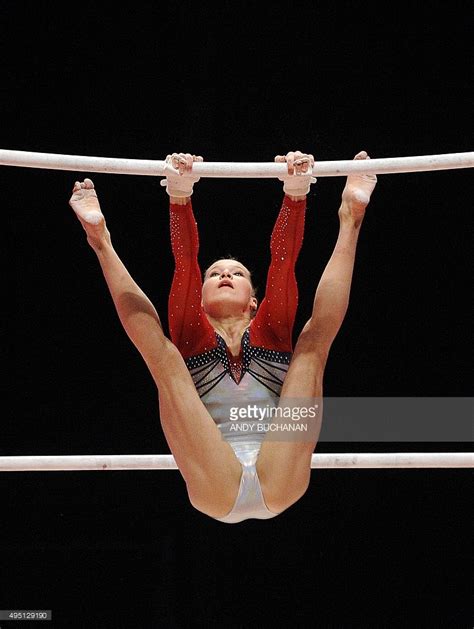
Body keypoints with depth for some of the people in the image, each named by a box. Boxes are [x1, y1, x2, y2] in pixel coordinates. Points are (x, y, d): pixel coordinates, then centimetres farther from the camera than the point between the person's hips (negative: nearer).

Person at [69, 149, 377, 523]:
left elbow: (284, 258, 8)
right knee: (165, 359, -15)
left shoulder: (271, 332, 23)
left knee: (314, 343, -5)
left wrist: (296, 191, -7)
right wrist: (179, 195, -13)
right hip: (215, 489, -1)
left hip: (280, 483, 1)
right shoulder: (193, 335, 20)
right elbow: (185, 262, 3)